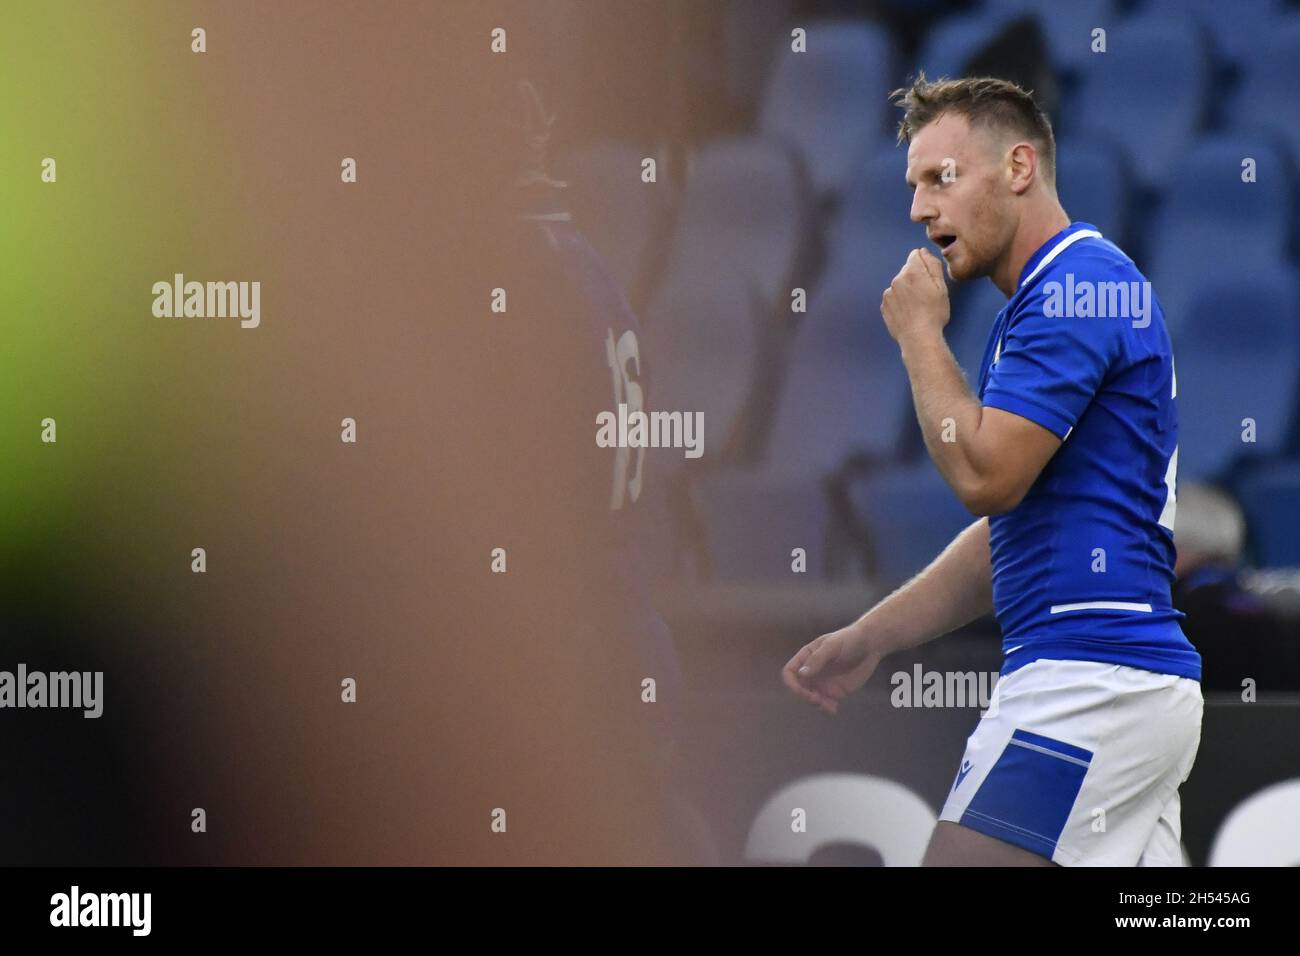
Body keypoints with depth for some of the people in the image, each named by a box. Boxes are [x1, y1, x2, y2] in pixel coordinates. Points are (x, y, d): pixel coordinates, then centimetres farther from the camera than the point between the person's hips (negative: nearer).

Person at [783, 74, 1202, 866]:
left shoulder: (1074, 288, -11)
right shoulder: (1063, 291, 22)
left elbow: (984, 476, -19)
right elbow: (1004, 533, 26)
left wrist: (920, 335, -5)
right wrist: (870, 638, 21)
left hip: (1089, 680, -10)